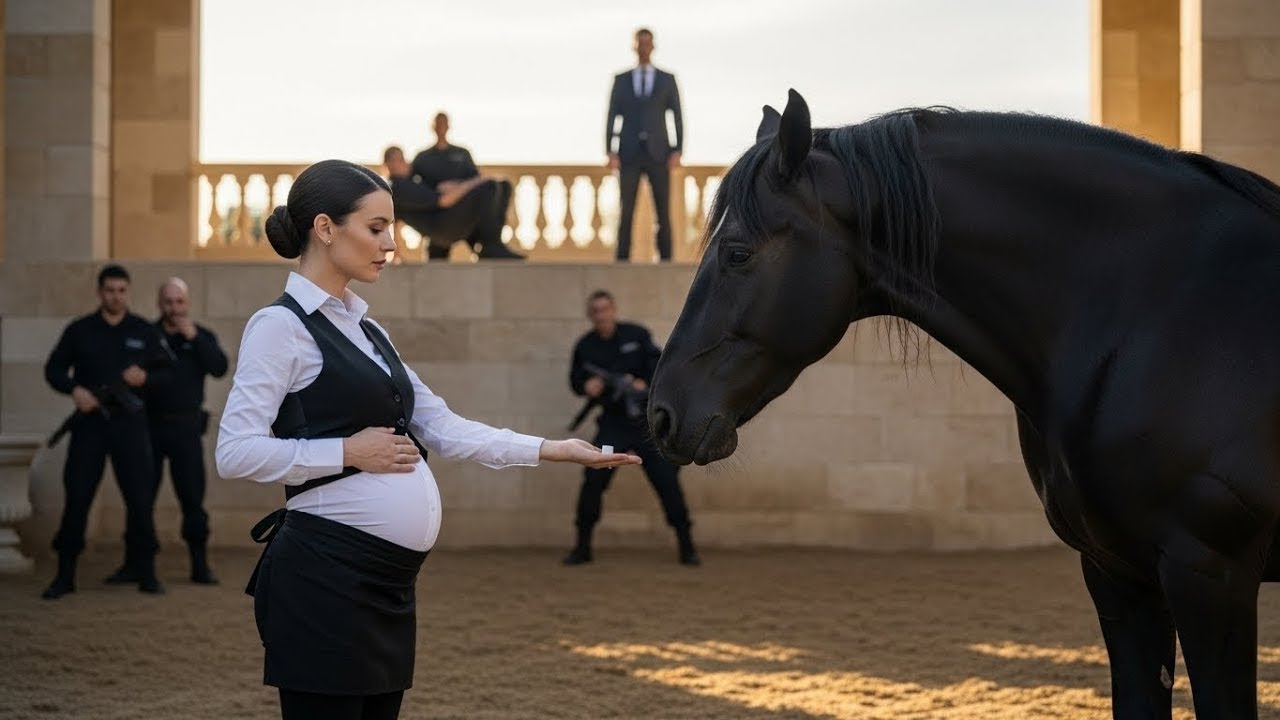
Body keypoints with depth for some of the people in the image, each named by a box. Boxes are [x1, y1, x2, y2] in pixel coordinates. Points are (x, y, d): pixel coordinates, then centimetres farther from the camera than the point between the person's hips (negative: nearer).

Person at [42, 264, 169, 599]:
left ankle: (145, 571, 10)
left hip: (130, 421, 0)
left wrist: (146, 377, -12)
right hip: (90, 420, 0)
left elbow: (165, 373, 10)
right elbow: (53, 369, 6)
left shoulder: (144, 332, 7)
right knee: (77, 497, -1)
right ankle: (65, 574, 5)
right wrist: (74, 389, -13)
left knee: (140, 497, 0)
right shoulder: (79, 331, 5)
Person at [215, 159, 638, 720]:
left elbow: (443, 428, 14)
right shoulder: (281, 326, -8)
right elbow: (235, 454, -17)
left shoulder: (365, 332, 18)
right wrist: (348, 451, -15)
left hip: (387, 580, 9)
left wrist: (552, 449, 8)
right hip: (325, 576, -9)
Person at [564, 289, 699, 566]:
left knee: (667, 479, -3)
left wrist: (644, 382, -23)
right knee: (593, 481, -9)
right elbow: (576, 380, 8)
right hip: (612, 423, 1)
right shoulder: (585, 346, 2)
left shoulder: (636, 335, -3)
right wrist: (587, 386, -15)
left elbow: (659, 364, -4)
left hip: (646, 420, -1)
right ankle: (582, 546, 4)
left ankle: (687, 546, 6)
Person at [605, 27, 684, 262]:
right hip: (630, 155, 0)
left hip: (658, 155, 0)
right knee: (626, 213, -4)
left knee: (663, 213, -3)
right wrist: (611, 153, -8)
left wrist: (677, 152, -8)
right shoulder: (621, 80, 8)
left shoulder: (667, 79, 7)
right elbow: (611, 119, 5)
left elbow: (678, 118, 4)